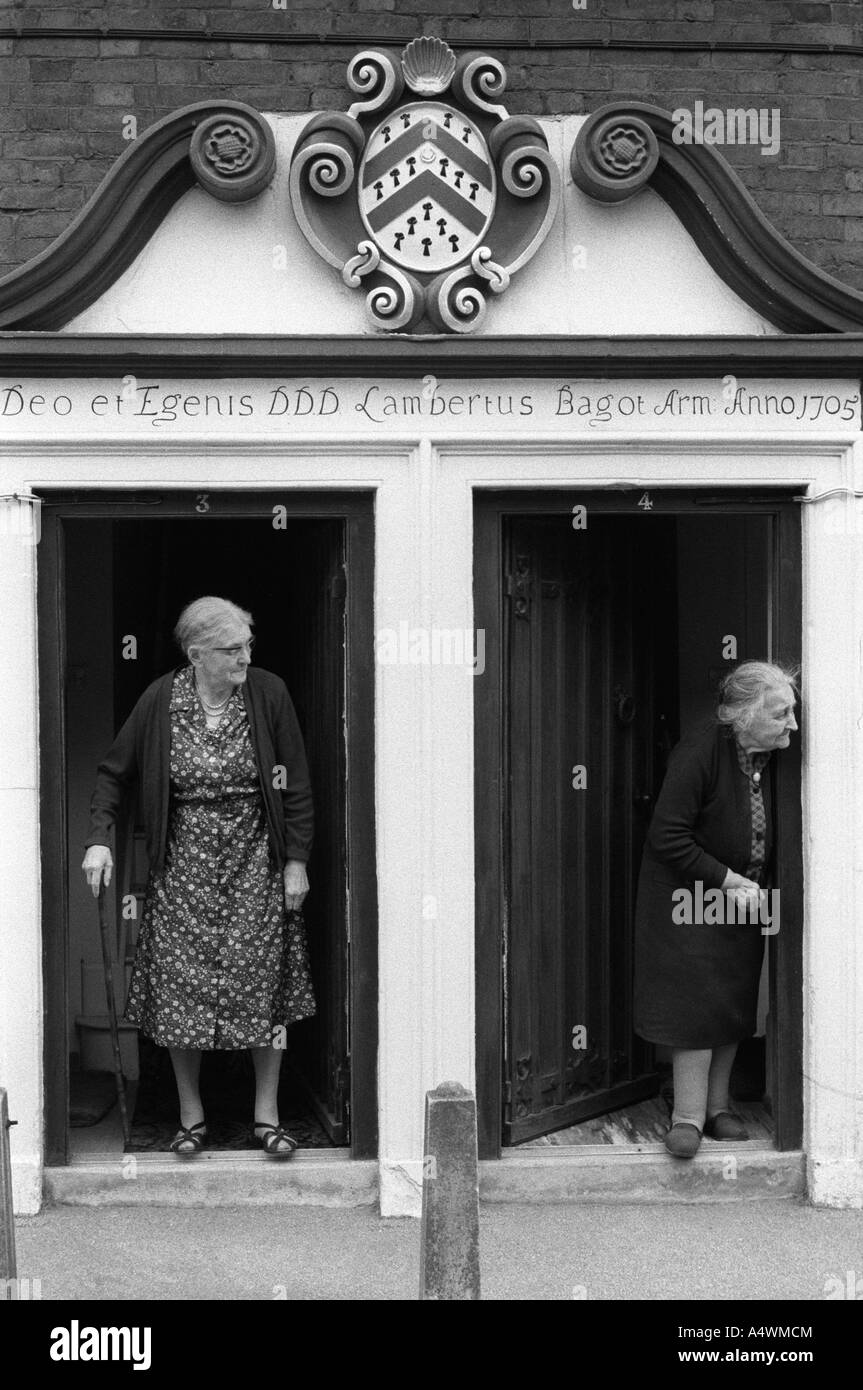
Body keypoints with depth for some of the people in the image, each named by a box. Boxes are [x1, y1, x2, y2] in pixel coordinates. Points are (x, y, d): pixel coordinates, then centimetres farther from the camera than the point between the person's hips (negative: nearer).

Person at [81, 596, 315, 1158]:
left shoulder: (268, 694, -8)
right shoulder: (160, 700, -6)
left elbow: (296, 785, -2)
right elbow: (115, 773, 6)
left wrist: (296, 859, -4)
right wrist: (100, 838, -5)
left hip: (255, 859, 0)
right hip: (185, 864, 1)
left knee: (264, 983, 0)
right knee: (181, 986, 2)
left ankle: (267, 1113, 15)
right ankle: (192, 1116, 18)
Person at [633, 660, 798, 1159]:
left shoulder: (770, 758, -3)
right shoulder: (699, 753, -23)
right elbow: (668, 838, -23)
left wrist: (760, 885, -3)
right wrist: (729, 881, -20)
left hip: (743, 898, 6)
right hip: (690, 896, -6)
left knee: (735, 1002, 10)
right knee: (696, 1004, -6)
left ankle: (717, 1105, 22)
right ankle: (689, 1116, 3)